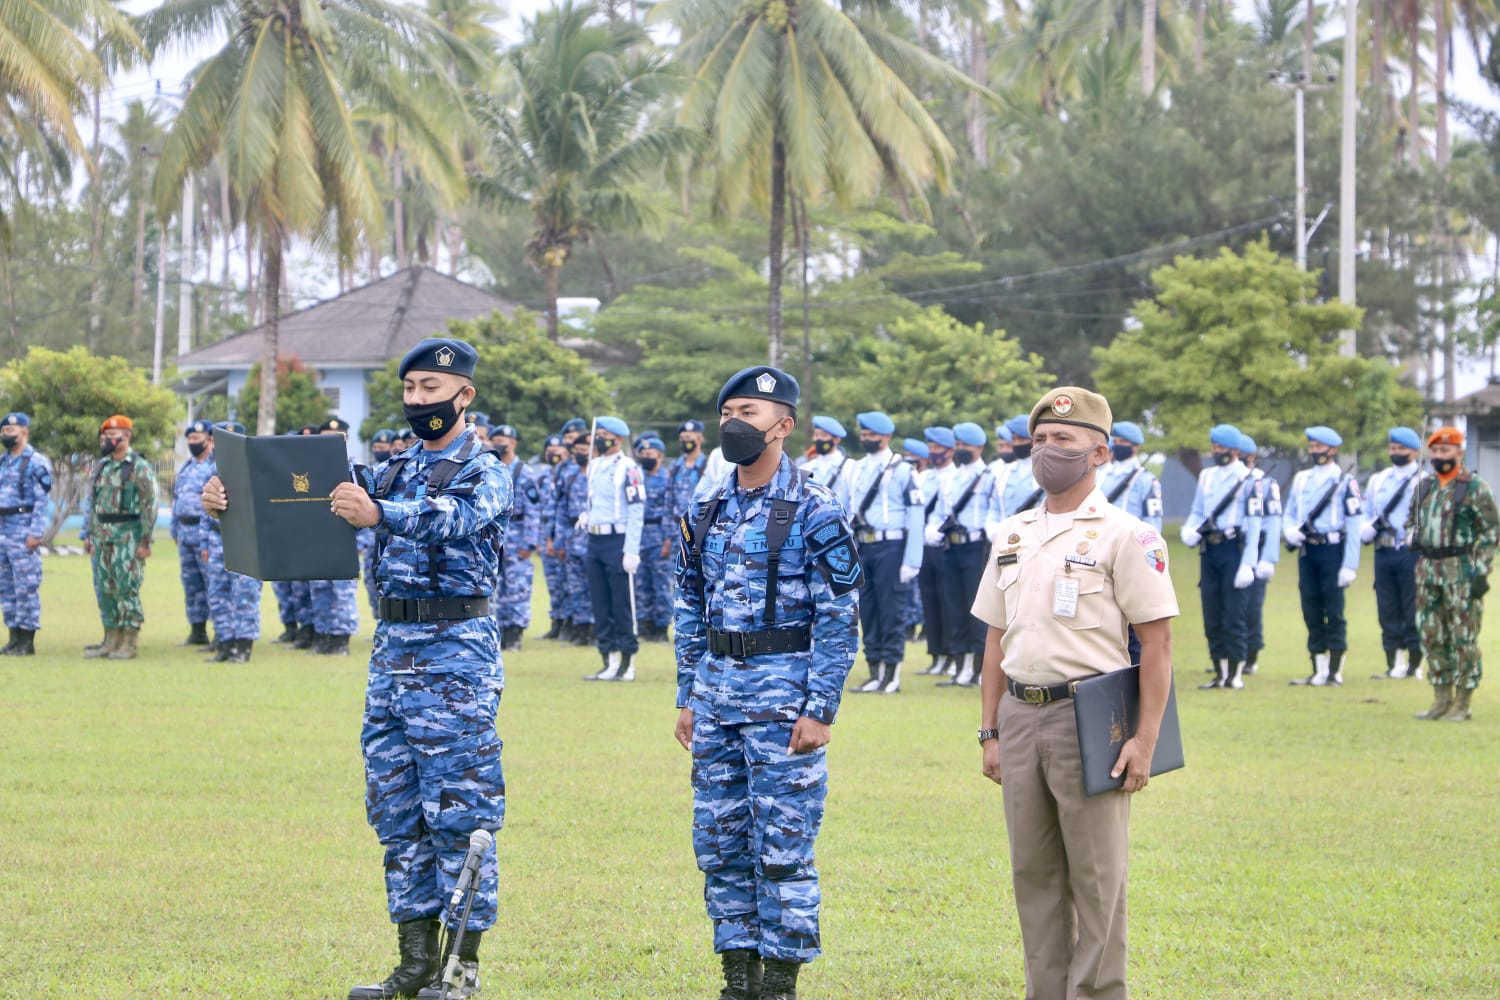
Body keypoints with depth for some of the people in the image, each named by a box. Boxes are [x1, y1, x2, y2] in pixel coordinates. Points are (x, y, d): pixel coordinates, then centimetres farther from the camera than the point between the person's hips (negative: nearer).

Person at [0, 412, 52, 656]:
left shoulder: (36, 463, -8)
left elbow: (42, 501, -12)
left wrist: (35, 534, -18)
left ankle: (27, 642, -4)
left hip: (23, 531, -8)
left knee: (26, 587, -6)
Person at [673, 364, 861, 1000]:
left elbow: (839, 616, -10)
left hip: (782, 687, -6)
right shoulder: (708, 508, 10)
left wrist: (820, 710, -15)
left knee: (782, 846, -3)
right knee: (719, 844, 9)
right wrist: (688, 696, 12)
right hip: (716, 685, 7)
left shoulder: (813, 510, -9)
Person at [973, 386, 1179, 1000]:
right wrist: (990, 732, 12)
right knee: (1034, 875, 10)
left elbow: (1157, 641, -8)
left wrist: (1145, 739, -14)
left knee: (1095, 879, -2)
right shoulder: (1012, 535, 14)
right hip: (1021, 715, 6)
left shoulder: (1124, 536, -5)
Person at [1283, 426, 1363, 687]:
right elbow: (1289, 514, 19)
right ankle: (1319, 671, 12)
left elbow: (1354, 526, -7)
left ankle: (1335, 672, 0)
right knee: (1311, 612, 7)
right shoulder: (1301, 479, 13)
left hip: (1332, 550, -6)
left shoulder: (1345, 482, -3)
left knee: (1334, 611, -4)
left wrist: (1350, 565, -13)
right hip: (1307, 551, 6)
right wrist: (1290, 531, -6)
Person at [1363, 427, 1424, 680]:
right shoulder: (1377, 480, 17)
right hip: (1384, 553, 5)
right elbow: (1364, 515, 20)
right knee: (1388, 612, 7)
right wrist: (1369, 528, -2)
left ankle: (1415, 665, 4)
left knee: (1414, 611, -3)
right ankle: (1394, 666, 13)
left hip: (1412, 553, -5)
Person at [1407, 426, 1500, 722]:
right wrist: (1412, 536, 5)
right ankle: (1441, 699, 17)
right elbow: (1411, 520, 28)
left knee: (1463, 637, -4)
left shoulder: (1476, 489, -6)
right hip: (1427, 569, 6)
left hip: (1461, 568, -6)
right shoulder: (1424, 486, 13)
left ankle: (1462, 704, 1)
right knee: (1431, 635, 8)